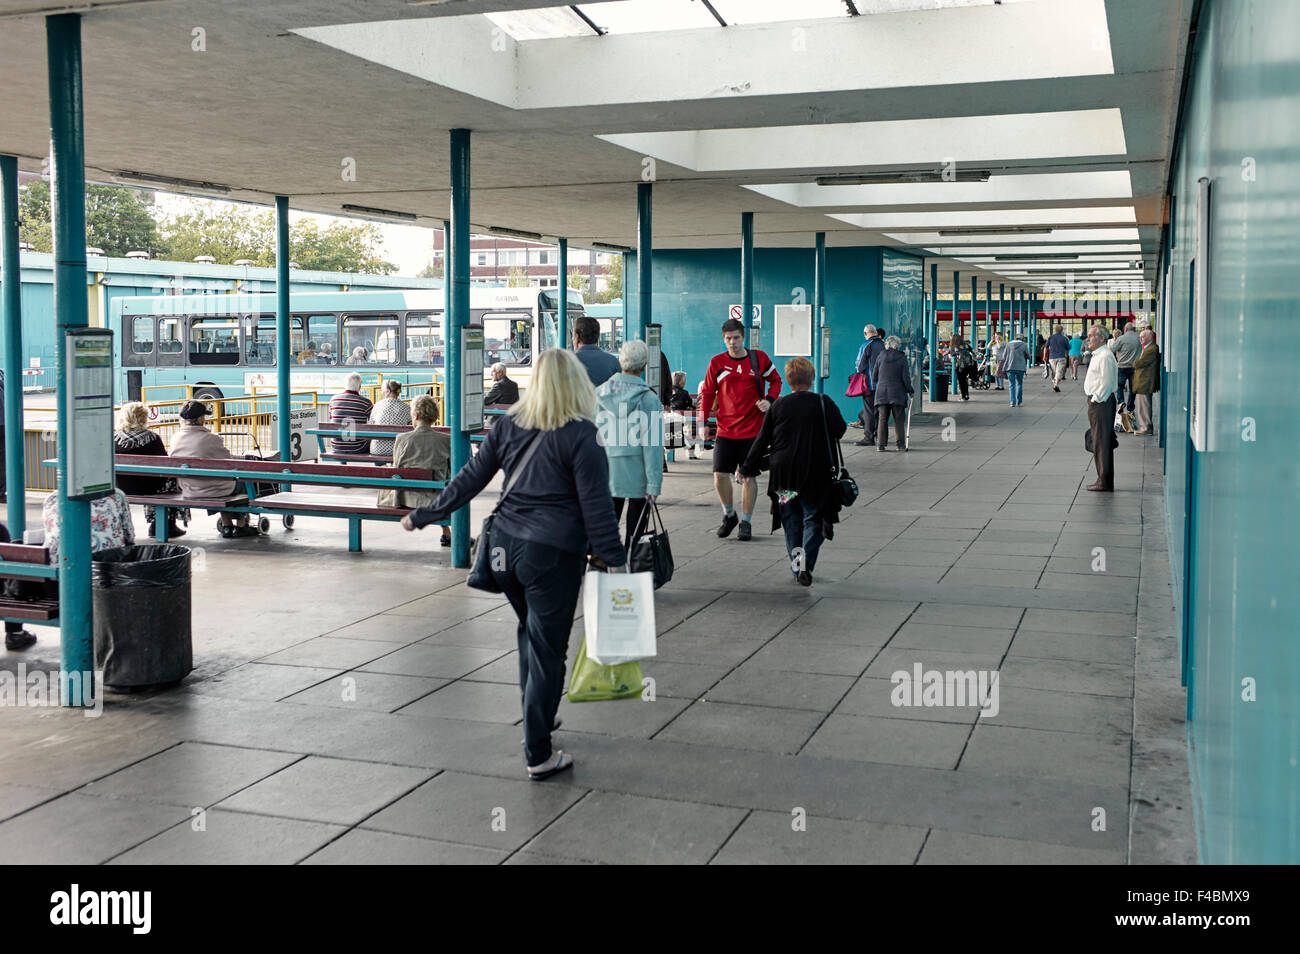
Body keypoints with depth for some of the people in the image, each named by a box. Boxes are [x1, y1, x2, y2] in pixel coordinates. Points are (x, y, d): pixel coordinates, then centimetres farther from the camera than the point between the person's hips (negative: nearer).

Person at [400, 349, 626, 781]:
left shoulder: (508, 425, 4)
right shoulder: (579, 434, -10)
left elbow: (470, 479, 9)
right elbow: (596, 505, -11)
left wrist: (425, 515, 21)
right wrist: (614, 559, -5)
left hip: (507, 546, 6)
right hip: (554, 552, -5)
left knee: (531, 632, 25)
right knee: (546, 649, 1)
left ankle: (537, 718, 39)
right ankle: (538, 755, 7)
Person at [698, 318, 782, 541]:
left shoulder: (759, 358, 1)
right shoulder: (717, 362, 1)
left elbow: (775, 380, 15)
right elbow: (707, 392, 8)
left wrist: (769, 400, -4)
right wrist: (702, 421, 0)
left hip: (752, 429, -1)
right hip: (725, 429, 1)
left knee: (748, 477, 2)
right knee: (720, 474, -4)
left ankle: (746, 522, 15)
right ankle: (729, 515, 20)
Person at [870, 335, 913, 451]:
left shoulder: (881, 357, 2)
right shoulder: (902, 358, -5)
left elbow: (874, 375, 6)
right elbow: (905, 377, -7)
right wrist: (910, 390, 5)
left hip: (882, 392, 2)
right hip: (897, 392, -2)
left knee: (883, 419, 4)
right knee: (898, 419, 6)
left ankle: (881, 445, -1)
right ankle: (900, 444, 6)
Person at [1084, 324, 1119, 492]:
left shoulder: (1105, 356, -16)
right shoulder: (1098, 355, 17)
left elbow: (1106, 383, -21)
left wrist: (1095, 400, -14)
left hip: (1101, 403, -11)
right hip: (1096, 401, 11)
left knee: (1102, 442, -7)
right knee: (1099, 442, 14)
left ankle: (1104, 483, -3)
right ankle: (1104, 481, 20)